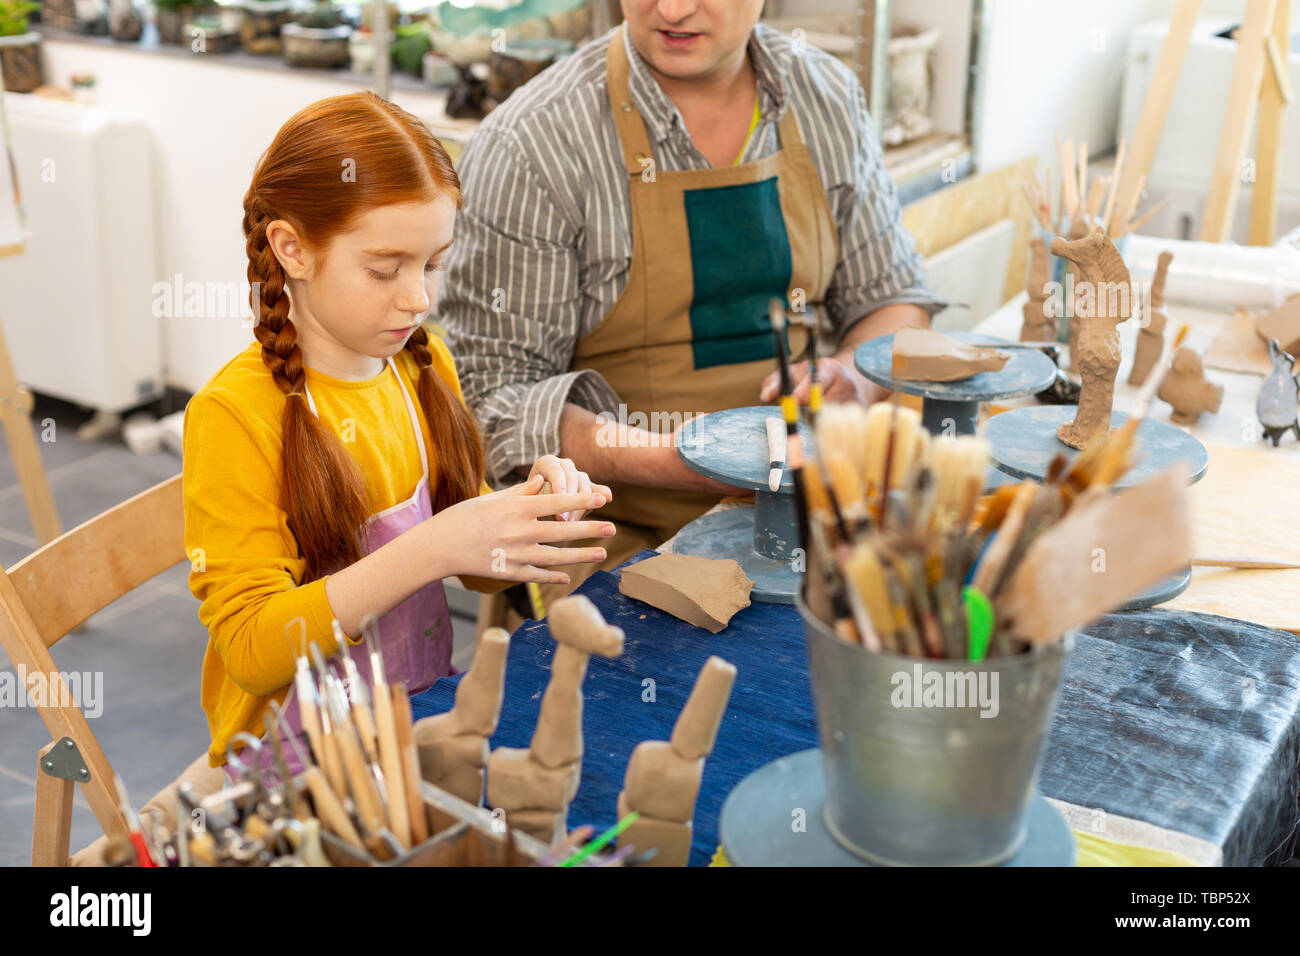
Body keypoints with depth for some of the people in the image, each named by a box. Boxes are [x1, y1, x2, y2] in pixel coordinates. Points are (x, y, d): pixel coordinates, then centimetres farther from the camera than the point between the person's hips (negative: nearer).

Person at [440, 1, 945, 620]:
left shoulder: (830, 99, 4)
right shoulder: (529, 143, -12)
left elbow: (893, 296, 14)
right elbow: (490, 389, -13)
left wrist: (855, 379, -10)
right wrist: (669, 460, -27)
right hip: (621, 535, -4)